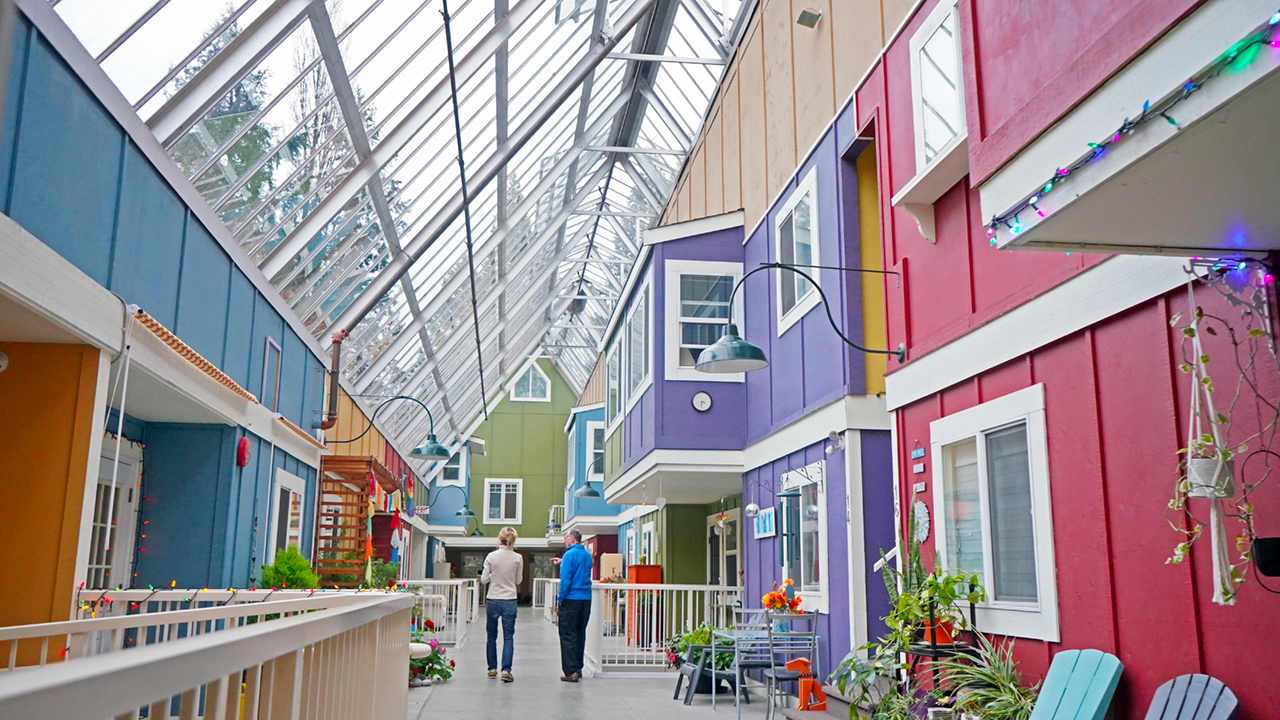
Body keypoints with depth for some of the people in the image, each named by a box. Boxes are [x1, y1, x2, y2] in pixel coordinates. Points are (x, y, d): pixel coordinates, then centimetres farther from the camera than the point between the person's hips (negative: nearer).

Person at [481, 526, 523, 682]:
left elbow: (484, 579, -1)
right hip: (509, 601, -1)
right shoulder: (518, 558, -6)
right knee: (508, 636, 3)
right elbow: (518, 581, 4)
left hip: (492, 601, 1)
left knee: (492, 636, 14)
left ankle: (492, 669, 21)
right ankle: (506, 670, -7)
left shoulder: (491, 556, -6)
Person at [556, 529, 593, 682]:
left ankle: (571, 672, -7)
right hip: (586, 599, 7)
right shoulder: (588, 555, 11)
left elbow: (565, 579, -16)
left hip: (572, 600, -7)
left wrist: (561, 599, -8)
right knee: (580, 634, 16)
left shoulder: (570, 555, -11)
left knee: (568, 635, -3)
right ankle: (578, 668, 23)